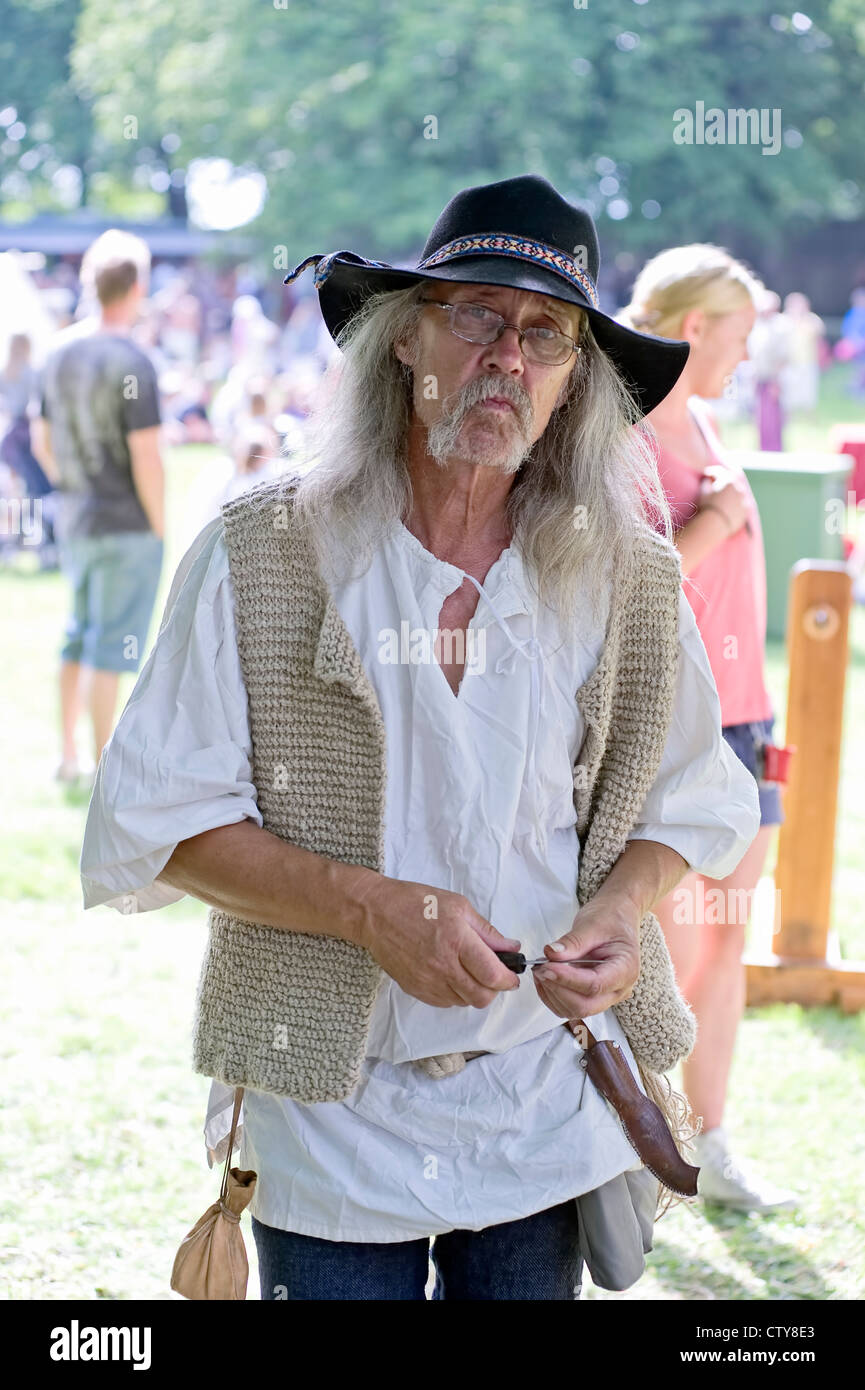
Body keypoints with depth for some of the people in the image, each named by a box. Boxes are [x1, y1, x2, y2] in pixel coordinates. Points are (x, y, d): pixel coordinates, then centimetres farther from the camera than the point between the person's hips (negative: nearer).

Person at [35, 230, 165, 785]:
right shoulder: (130, 361, -18)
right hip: (128, 527, -7)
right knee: (114, 646, -1)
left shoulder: (60, 351, 6)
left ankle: (69, 756, 25)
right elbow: (146, 458, -19)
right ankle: (105, 766, 4)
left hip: (74, 523, 7)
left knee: (80, 636, 18)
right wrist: (159, 528, -10)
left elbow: (45, 442, 13)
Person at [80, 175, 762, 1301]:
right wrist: (368, 906, -21)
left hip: (549, 1111, 2)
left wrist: (620, 908, -12)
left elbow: (689, 798, 10)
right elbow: (151, 823, -8)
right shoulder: (260, 560, -8)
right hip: (330, 1111, -2)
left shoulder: (627, 577, -1)